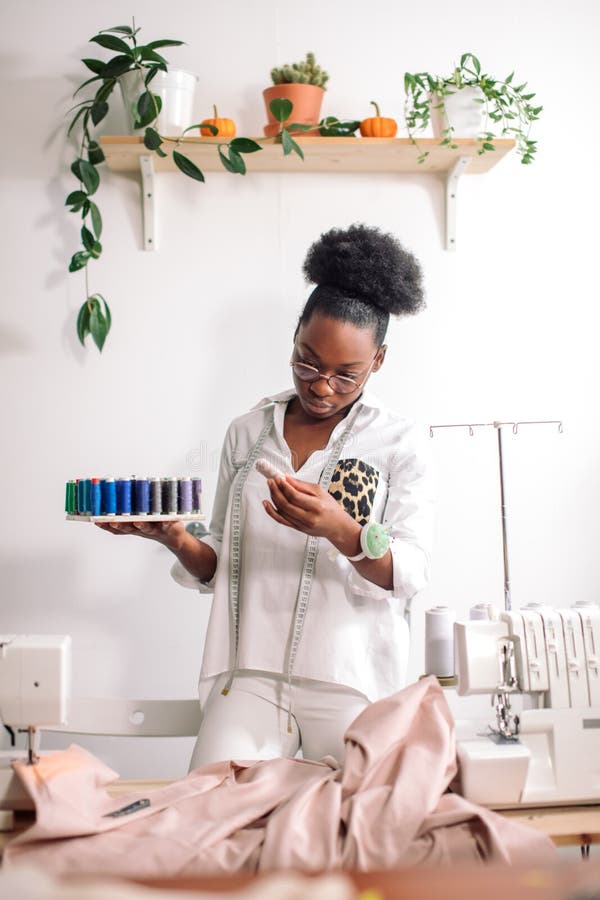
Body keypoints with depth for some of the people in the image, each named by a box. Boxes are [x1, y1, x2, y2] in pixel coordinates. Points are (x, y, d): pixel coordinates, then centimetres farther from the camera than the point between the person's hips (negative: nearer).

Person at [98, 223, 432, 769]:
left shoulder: (400, 442, 2)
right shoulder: (247, 432, 9)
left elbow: (411, 574, -9)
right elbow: (219, 568, 10)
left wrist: (342, 531, -27)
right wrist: (175, 539, -11)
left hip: (354, 682, -1)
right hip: (252, 673, 2)